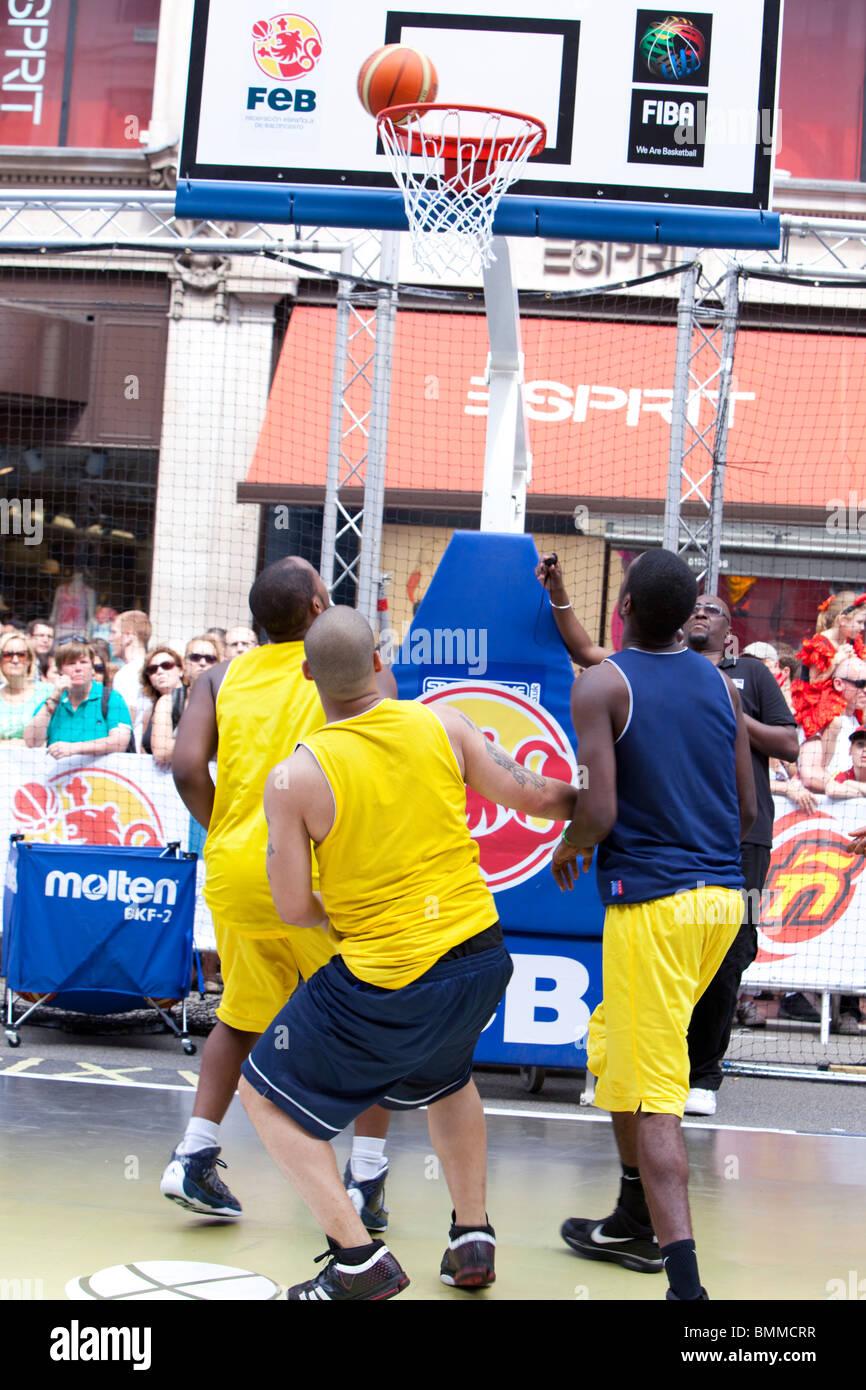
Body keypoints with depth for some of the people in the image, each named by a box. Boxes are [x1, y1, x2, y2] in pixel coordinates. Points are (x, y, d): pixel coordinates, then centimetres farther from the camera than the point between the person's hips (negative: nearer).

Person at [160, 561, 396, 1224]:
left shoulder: (221, 676, 8)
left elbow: (187, 767, -6)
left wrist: (224, 832, 9)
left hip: (236, 871, 4)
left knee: (242, 1017, 24)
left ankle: (194, 1157, 17)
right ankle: (366, 1179, 9)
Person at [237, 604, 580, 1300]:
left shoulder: (293, 778, -13)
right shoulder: (442, 724, -5)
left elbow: (294, 907, -7)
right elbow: (535, 796, 1)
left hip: (385, 985, -5)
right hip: (482, 957, 5)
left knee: (267, 1093, 15)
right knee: (446, 1074, 36)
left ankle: (361, 1260, 7)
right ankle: (473, 1239, 31)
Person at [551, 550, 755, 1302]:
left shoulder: (601, 686, -8)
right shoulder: (721, 685, 10)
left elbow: (600, 808, -17)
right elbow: (747, 808, 13)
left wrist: (567, 849, 4)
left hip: (651, 901, -7)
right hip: (722, 895, 7)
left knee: (652, 1094, -6)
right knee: (610, 1041, 26)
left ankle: (684, 1276, -15)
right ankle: (637, 1220, 33)